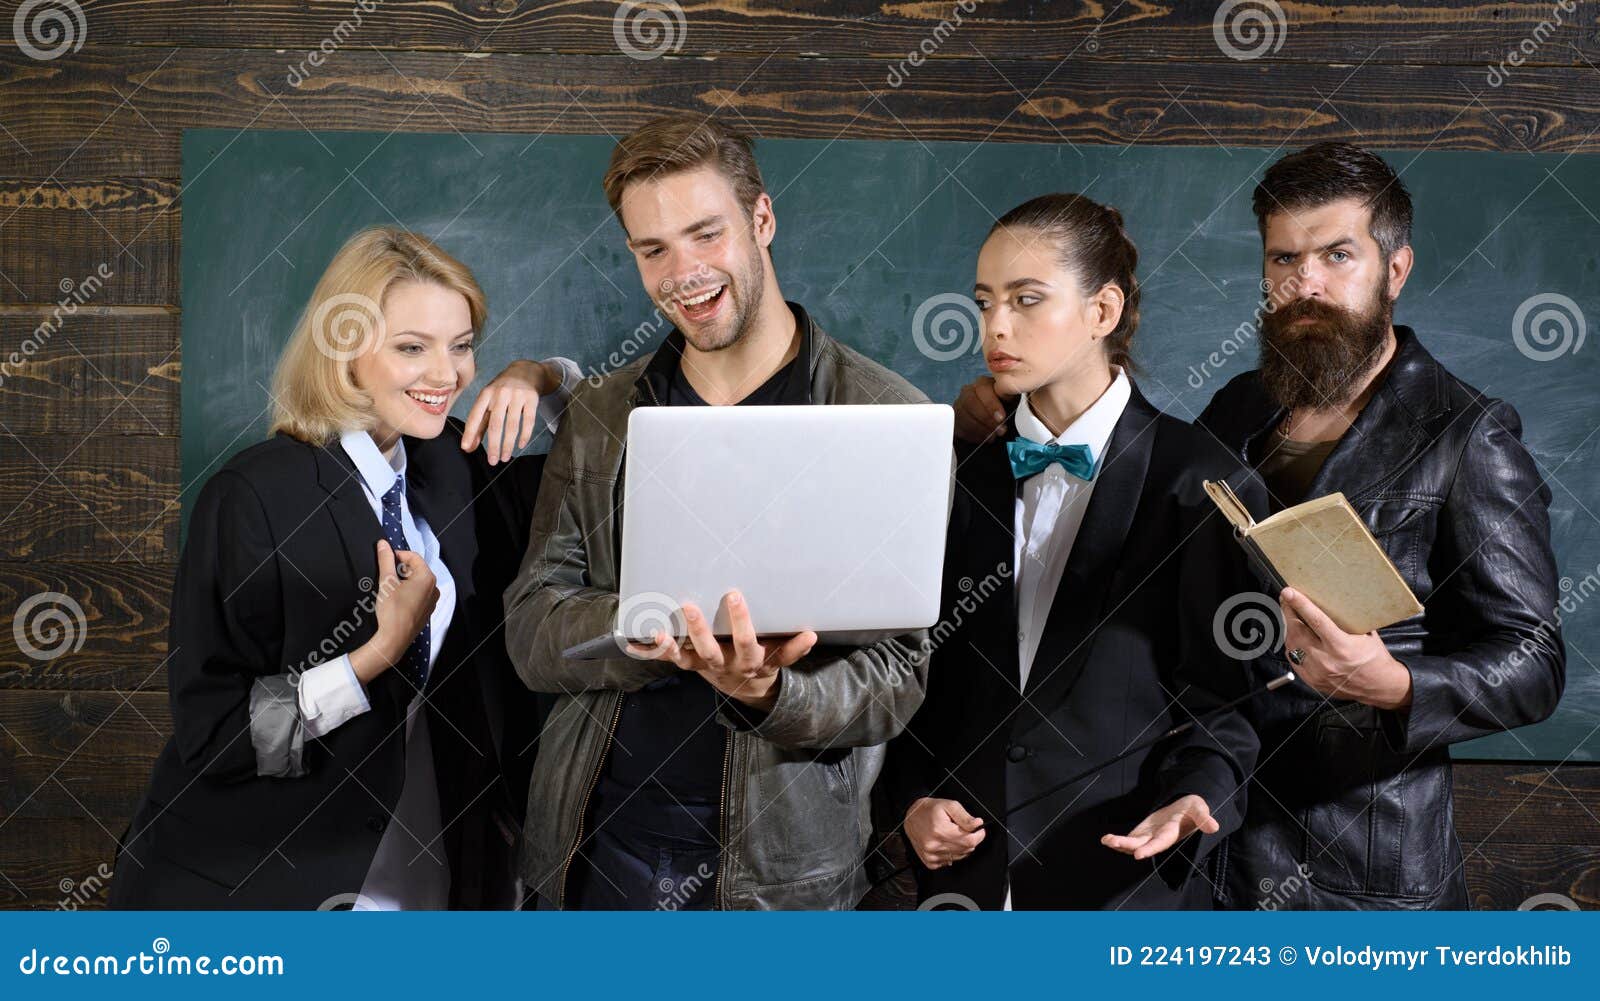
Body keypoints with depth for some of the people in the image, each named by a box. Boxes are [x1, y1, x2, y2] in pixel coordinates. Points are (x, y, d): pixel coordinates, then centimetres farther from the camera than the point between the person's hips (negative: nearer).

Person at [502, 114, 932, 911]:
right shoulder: (600, 416, 5)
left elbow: (895, 675, -7)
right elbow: (530, 633, 0)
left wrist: (769, 694, -27)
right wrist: (646, 626, -20)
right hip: (596, 846, 3)